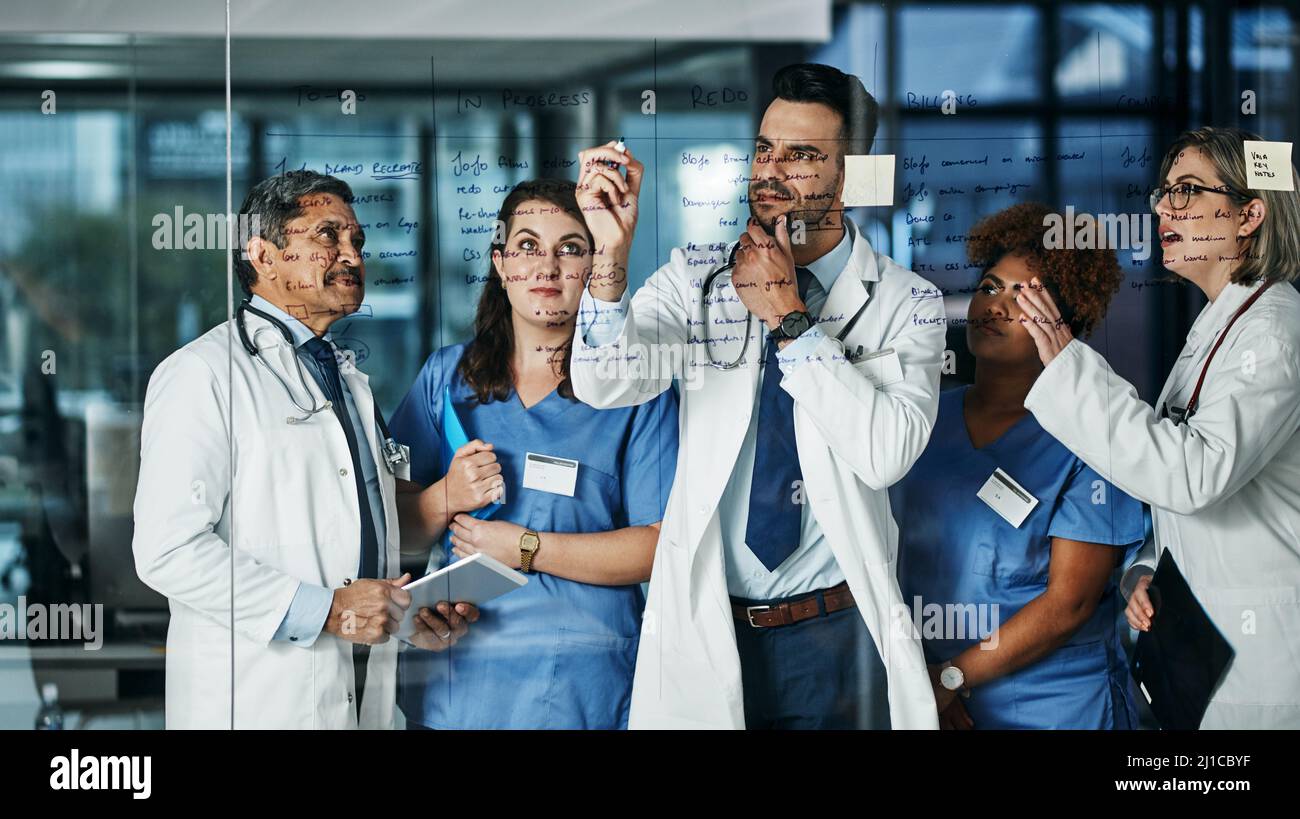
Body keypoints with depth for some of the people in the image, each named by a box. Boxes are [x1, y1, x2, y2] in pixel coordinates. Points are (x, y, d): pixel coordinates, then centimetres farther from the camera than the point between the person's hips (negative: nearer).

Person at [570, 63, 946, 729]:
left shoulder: (906, 304, -4)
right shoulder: (697, 275, 2)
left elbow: (887, 453, -19)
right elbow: (604, 385, -14)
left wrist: (787, 316, -17)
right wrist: (611, 255, -30)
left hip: (835, 644, -1)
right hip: (704, 628, 1)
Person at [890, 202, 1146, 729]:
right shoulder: (926, 423, 5)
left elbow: (1069, 602, -13)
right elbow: (884, 557, 2)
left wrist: (952, 677, -15)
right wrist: (916, 675, -12)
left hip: (1054, 706, -3)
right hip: (922, 702, 4)